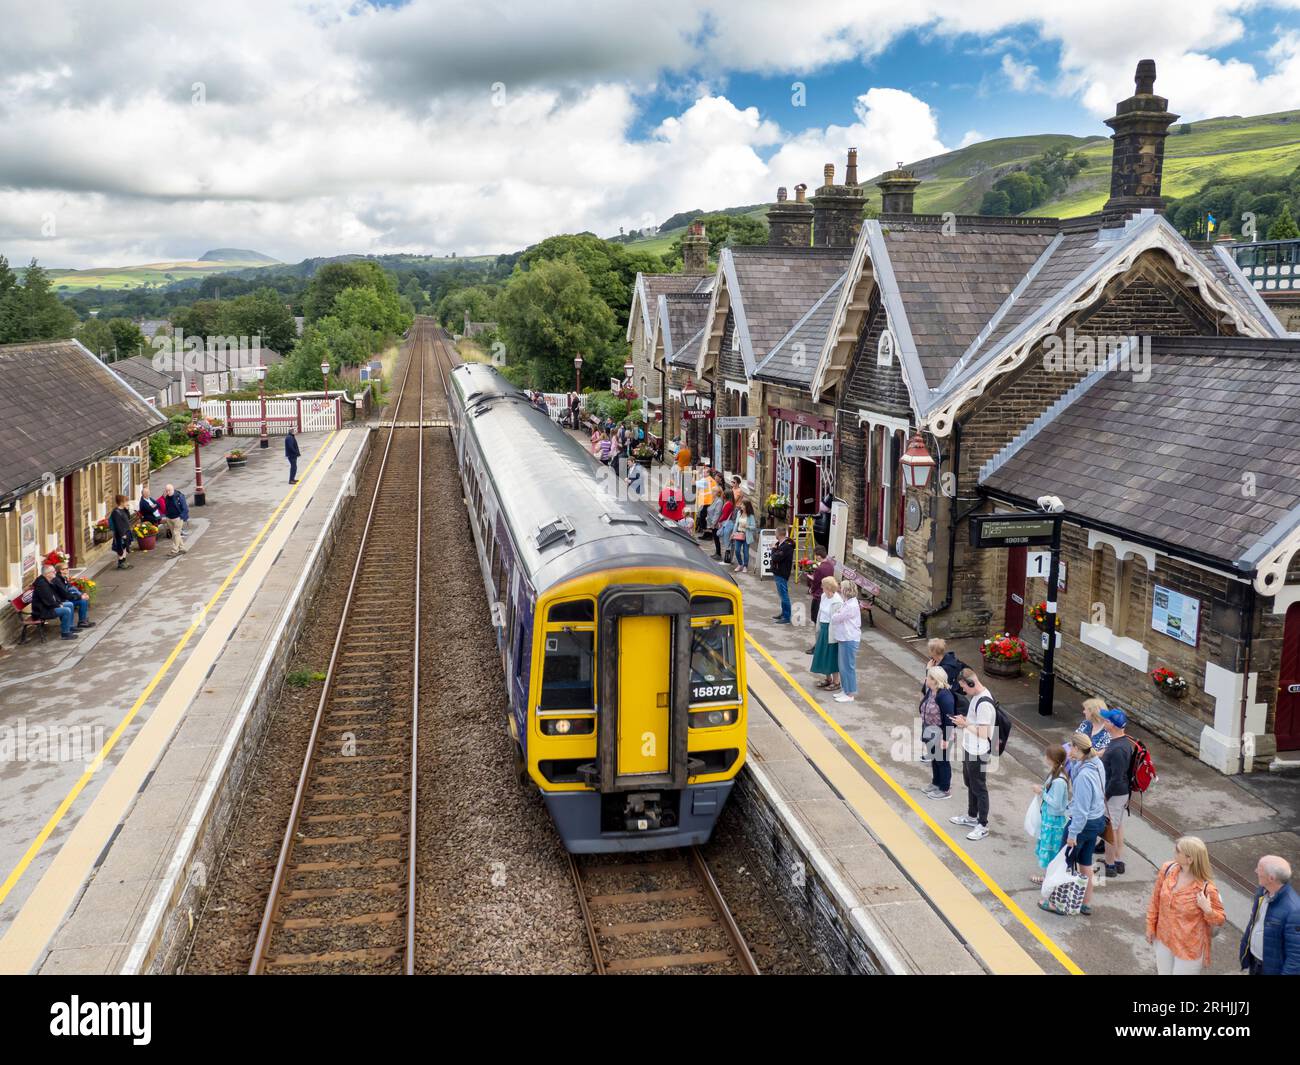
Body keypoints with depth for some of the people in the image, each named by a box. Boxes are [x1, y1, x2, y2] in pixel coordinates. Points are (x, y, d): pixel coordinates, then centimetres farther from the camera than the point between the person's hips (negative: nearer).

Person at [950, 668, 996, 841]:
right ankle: (972, 817, 40)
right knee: (970, 784, 24)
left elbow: (983, 733, -27)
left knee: (979, 789, 4)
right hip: (969, 749, 10)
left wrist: (965, 724, -18)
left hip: (978, 753, -10)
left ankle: (983, 826, 18)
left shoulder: (984, 704, -28)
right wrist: (965, 720, 0)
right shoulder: (977, 695, 2)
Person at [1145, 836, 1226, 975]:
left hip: (1189, 948, -5)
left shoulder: (1206, 889, -27)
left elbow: (1220, 919, -11)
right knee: (1164, 972, 23)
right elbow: (1155, 900, 2)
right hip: (1163, 939, 5)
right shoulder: (1167, 869, -14)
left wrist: (1208, 910, -32)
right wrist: (1151, 926, 7)